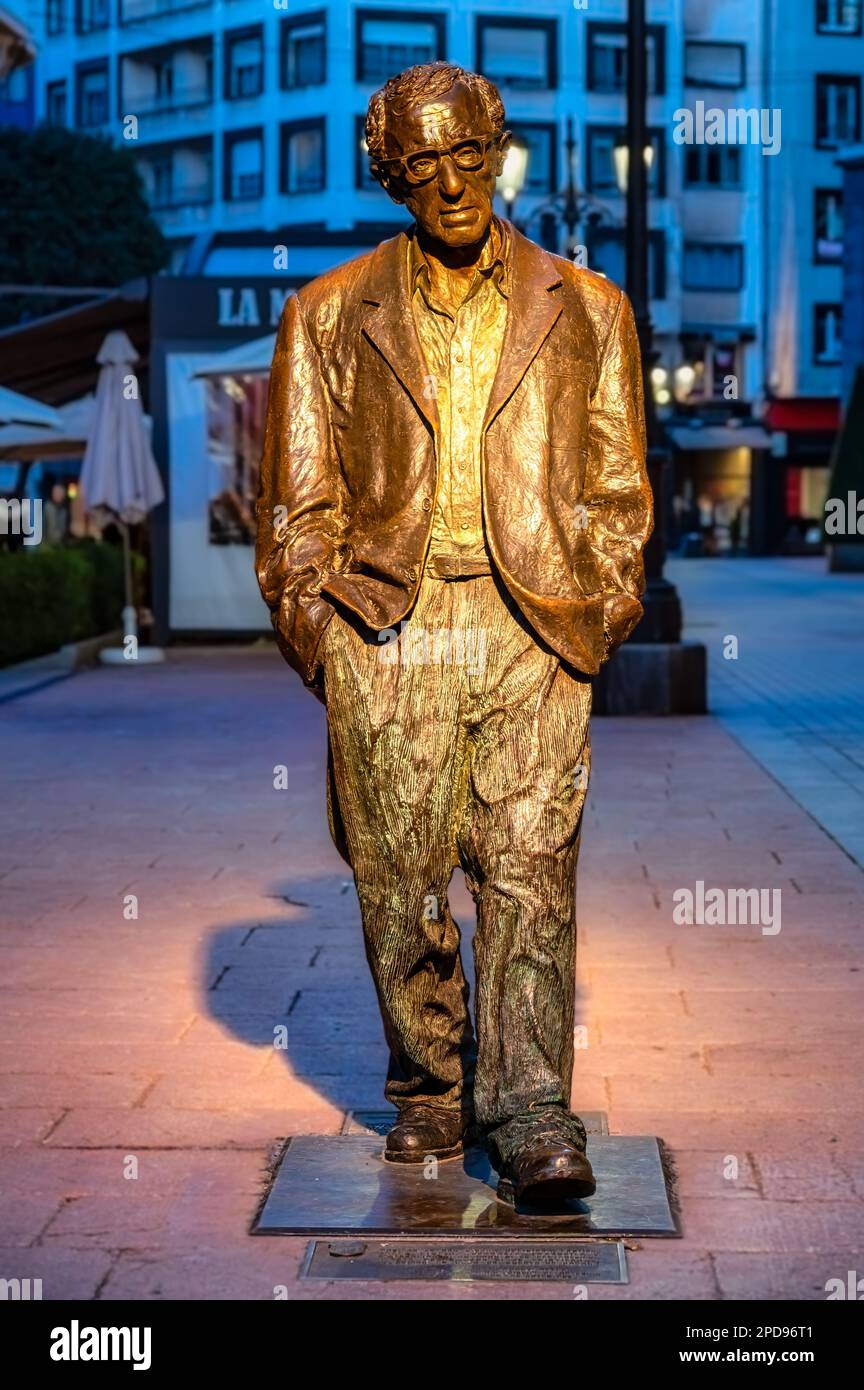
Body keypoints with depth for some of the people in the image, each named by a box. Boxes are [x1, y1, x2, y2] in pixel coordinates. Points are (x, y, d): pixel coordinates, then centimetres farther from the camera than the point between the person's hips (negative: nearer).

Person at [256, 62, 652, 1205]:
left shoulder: (584, 311, 12)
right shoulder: (330, 317, 12)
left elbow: (616, 484, 14)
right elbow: (300, 494, 13)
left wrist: (600, 608, 3)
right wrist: (314, 622, 3)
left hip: (535, 633, -1)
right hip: (386, 627, 1)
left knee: (533, 869, -8)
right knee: (401, 877, 4)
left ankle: (533, 1118, -5)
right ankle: (429, 1090, 20)